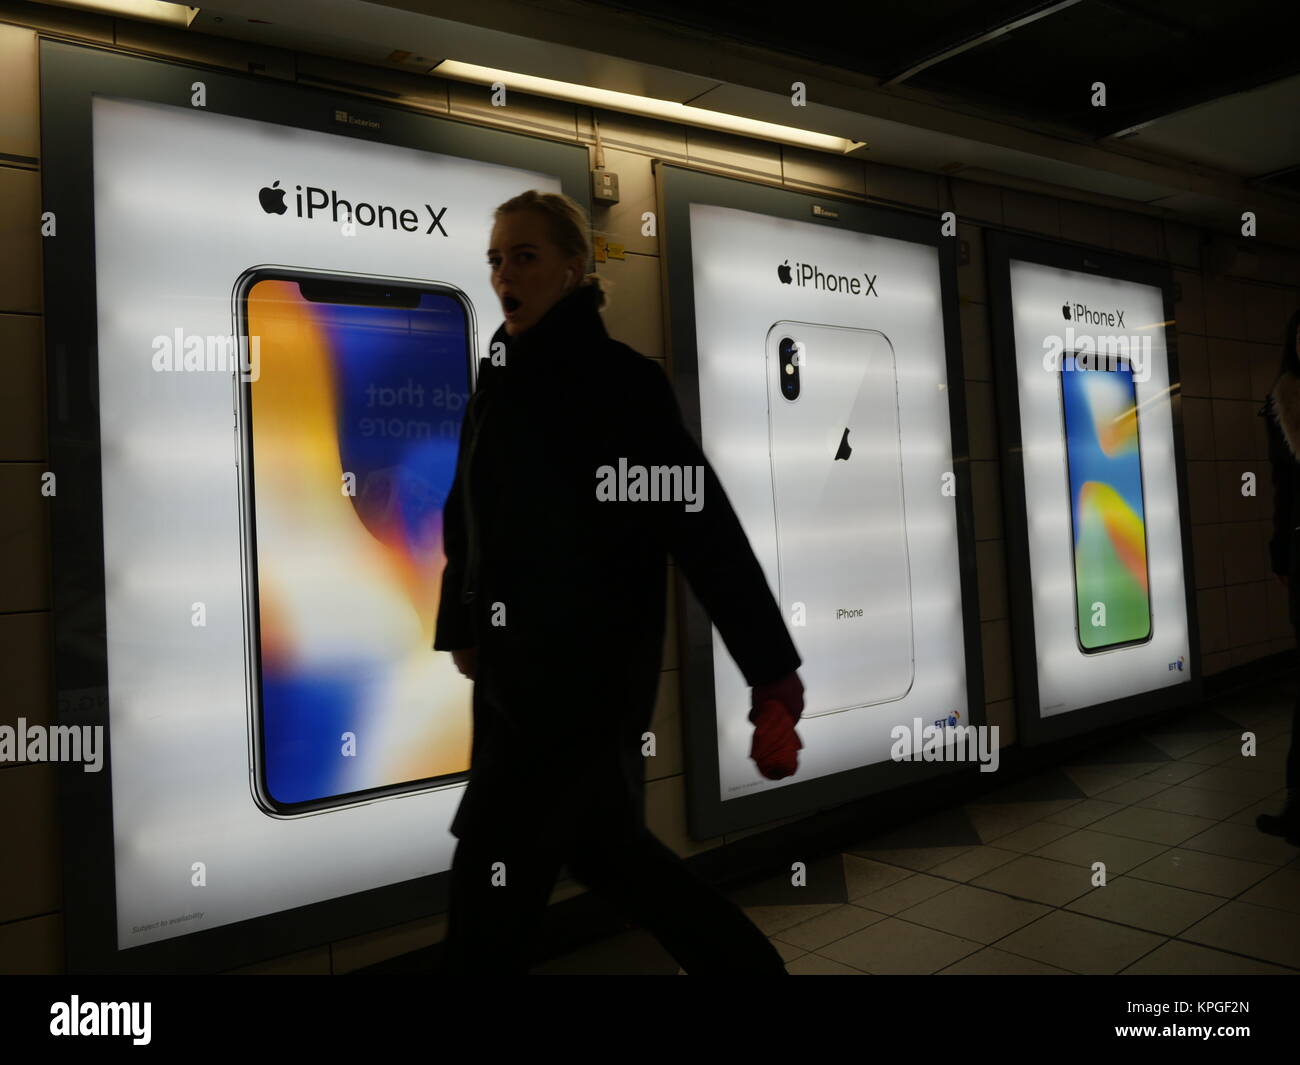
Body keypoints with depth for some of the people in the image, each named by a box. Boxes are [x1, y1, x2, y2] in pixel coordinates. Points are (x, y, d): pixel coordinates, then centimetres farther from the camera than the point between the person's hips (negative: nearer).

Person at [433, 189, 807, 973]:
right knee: (601, 844, 20)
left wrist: (773, 671, -17)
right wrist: (461, 628, 21)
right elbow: (468, 519, 16)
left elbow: (704, 525, -16)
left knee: (492, 865, 0)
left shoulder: (619, 379, -13)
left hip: (591, 665, -8)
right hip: (514, 663, 8)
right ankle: (744, 961, 40)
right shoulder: (499, 379, 9)